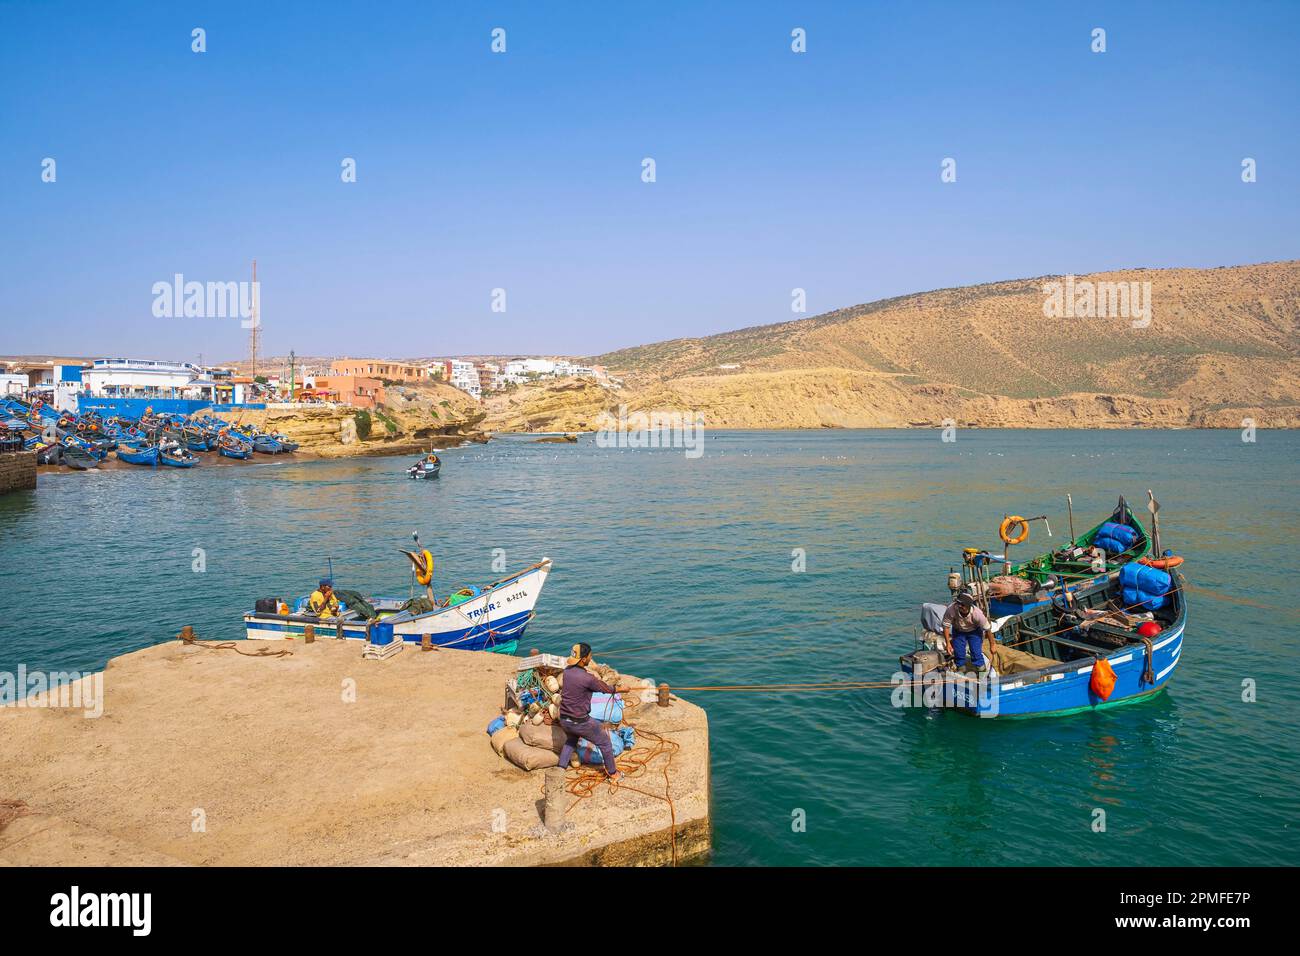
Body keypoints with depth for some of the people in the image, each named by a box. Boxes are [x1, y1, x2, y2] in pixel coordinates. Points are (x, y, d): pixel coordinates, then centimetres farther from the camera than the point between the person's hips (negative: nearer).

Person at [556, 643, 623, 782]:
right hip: (581, 722, -6)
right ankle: (612, 773, 31)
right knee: (605, 743, 16)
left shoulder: (567, 671, -6)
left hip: (564, 719, 6)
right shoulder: (588, 678, -25)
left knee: (571, 740, 37)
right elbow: (606, 689, -9)